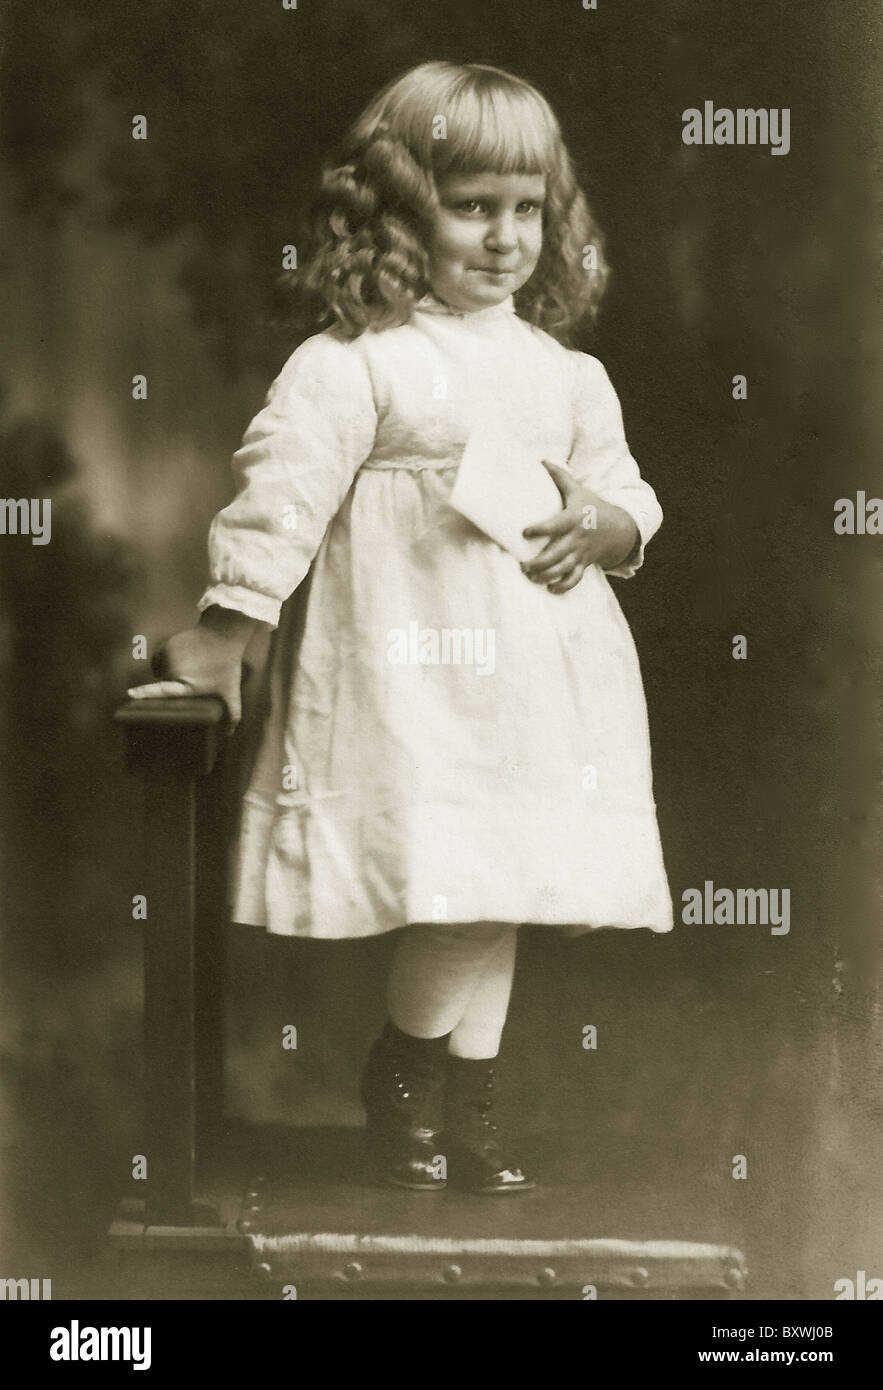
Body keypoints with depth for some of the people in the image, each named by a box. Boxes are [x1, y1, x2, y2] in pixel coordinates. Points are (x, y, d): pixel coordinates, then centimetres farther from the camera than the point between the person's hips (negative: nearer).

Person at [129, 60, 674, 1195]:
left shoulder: (567, 374, 13)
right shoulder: (348, 365, -6)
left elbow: (628, 496, 19)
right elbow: (281, 493, -10)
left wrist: (598, 526, -5)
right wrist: (219, 641, -13)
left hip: (539, 674, 6)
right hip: (409, 672, -5)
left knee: (499, 886, 8)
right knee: (459, 886, -10)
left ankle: (461, 1105, 22)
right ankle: (401, 1079, 14)